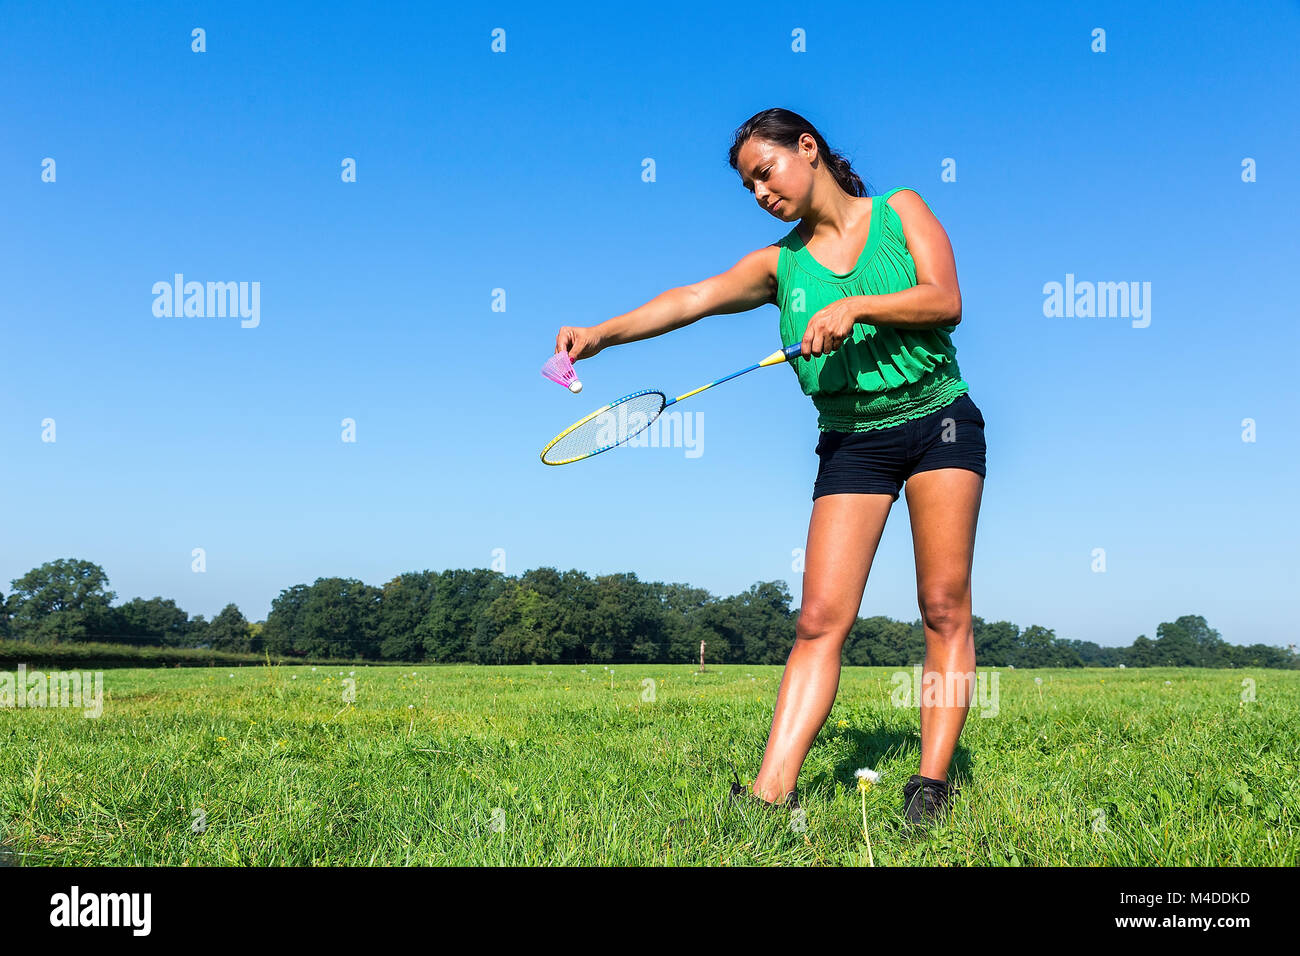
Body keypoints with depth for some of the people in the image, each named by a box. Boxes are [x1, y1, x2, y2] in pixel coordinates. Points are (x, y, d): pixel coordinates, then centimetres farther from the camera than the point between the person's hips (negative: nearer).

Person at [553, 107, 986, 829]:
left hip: (937, 418, -1)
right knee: (820, 617, -9)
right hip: (851, 439, 1)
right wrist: (601, 333, -24)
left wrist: (855, 305, -22)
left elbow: (945, 301, -7)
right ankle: (772, 791, -12)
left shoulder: (900, 210, 5)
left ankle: (932, 783, 0)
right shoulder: (780, 263, 7)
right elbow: (695, 297, -9)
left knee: (944, 607, -6)